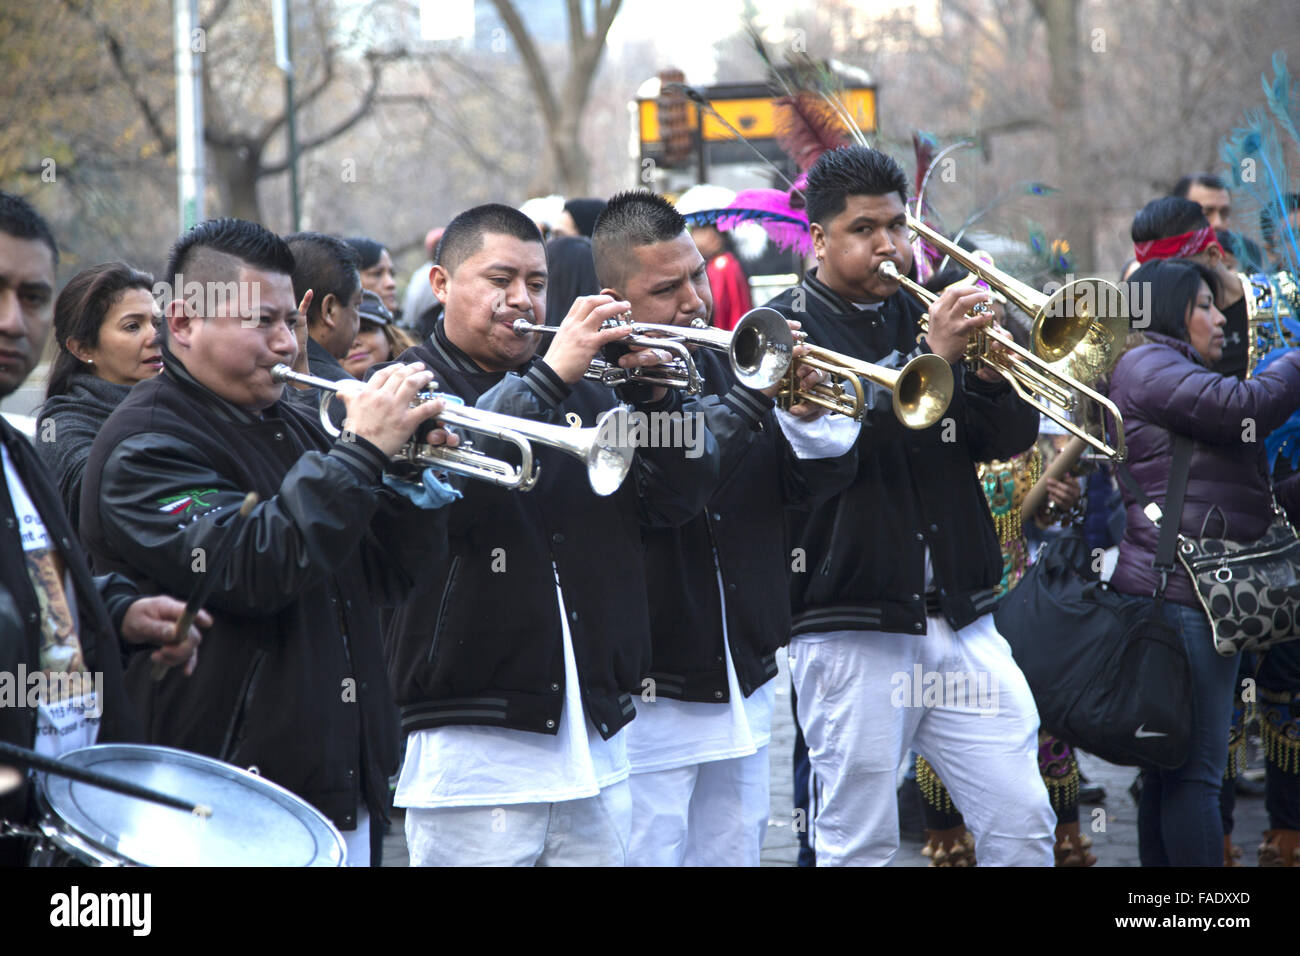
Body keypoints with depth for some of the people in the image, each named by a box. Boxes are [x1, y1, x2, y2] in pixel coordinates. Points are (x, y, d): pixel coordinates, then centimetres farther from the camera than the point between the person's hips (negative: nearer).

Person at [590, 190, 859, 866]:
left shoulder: (728, 365, 10)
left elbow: (816, 484, 8)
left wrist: (809, 416, -13)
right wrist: (750, 399, -28)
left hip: (744, 694, 6)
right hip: (648, 702, -6)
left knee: (732, 852, 12)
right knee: (646, 853, -4)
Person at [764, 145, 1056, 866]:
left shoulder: (926, 316, 15)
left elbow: (1013, 440, 12)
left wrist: (987, 369, -9)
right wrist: (931, 357, -23)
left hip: (960, 623, 5)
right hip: (850, 631, -5)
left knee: (1023, 822, 2)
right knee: (859, 846, 0)